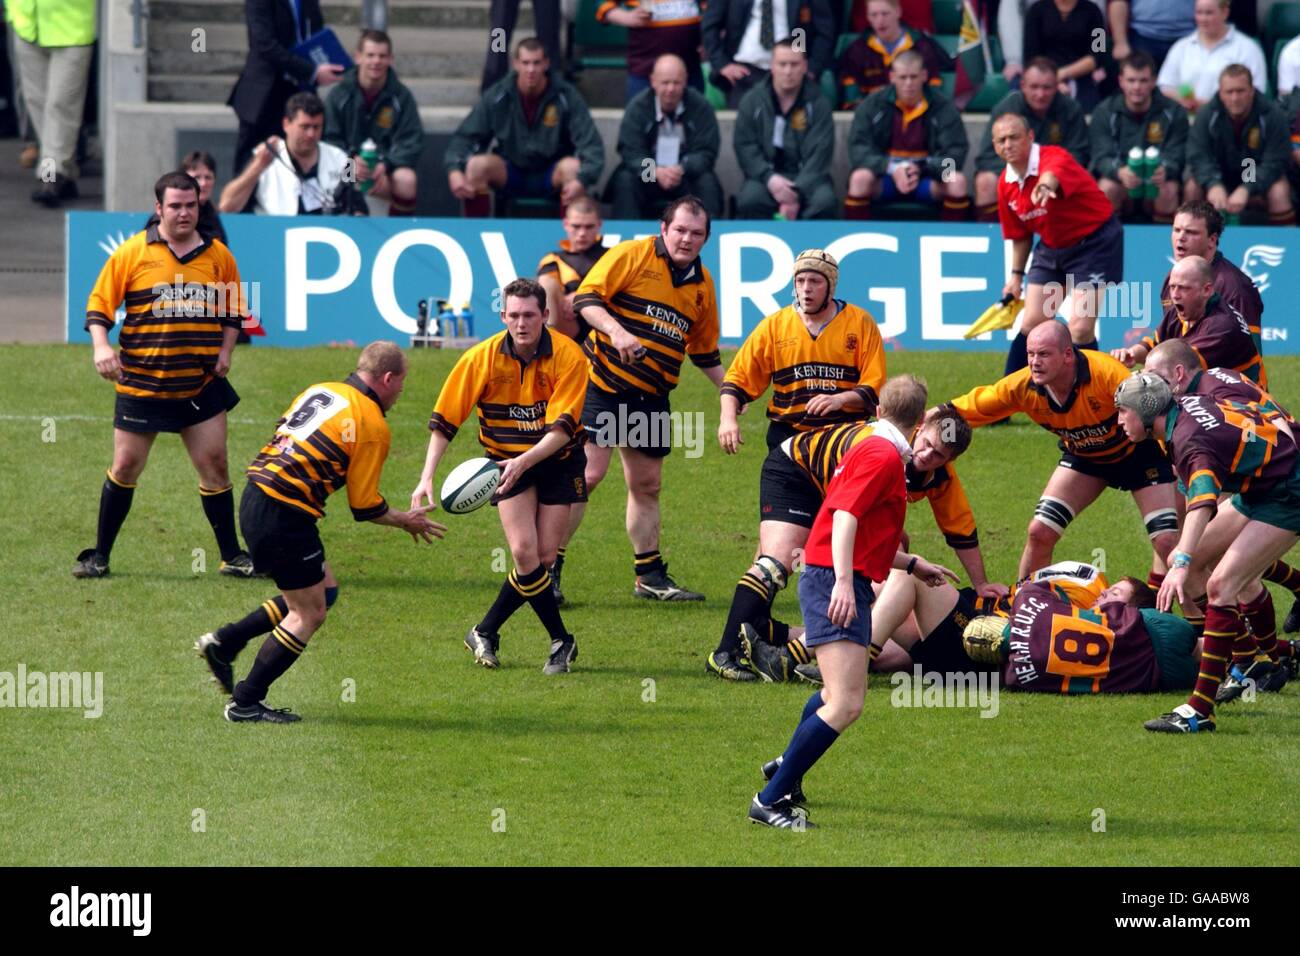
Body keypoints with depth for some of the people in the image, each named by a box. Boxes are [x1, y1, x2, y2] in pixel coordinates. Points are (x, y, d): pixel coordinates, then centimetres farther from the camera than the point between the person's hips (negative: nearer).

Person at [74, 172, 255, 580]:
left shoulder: (217, 256, 4)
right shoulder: (132, 253, -4)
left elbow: (233, 310, 17)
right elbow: (98, 305, -1)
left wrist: (224, 353, 3)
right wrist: (101, 346, -17)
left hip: (201, 384, 2)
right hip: (140, 384, -2)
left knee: (214, 465, 1)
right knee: (125, 468, 2)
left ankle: (232, 557, 11)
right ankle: (99, 556, 14)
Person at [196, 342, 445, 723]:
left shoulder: (320, 391, 14)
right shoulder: (373, 426, -8)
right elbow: (365, 506, -6)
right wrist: (407, 521, 12)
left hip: (254, 495, 9)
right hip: (285, 516, -9)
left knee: (325, 588, 21)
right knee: (309, 614, 6)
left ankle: (224, 642, 19)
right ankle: (246, 703, 8)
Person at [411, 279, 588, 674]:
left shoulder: (568, 356, -20)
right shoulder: (482, 359, -16)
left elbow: (562, 428, -25)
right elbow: (444, 420, -11)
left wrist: (524, 461, -40)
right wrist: (427, 478, -19)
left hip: (558, 460, 0)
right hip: (508, 461, 0)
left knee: (543, 557, -7)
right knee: (524, 552, -16)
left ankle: (486, 632, 11)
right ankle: (561, 641, -1)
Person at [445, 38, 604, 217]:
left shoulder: (566, 97, -12)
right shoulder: (497, 96, -8)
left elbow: (592, 145, -18)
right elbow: (465, 136, -7)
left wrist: (582, 180, -38)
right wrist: (454, 170, -27)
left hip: (552, 177, -1)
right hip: (510, 174, 1)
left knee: (572, 166, -34)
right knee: (478, 164, -28)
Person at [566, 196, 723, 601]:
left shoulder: (702, 283, 13)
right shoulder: (631, 256, -7)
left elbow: (704, 351, 23)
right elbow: (586, 297, -13)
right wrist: (617, 332, -27)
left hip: (652, 397, 6)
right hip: (603, 382, -6)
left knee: (647, 485, 13)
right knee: (588, 473, -12)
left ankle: (650, 577, 23)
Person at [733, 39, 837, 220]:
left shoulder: (818, 104, 1)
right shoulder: (752, 101, 6)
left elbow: (819, 154, -8)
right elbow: (744, 145, 1)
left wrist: (797, 193, -21)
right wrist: (770, 178, -17)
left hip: (806, 178, -1)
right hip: (766, 176, 1)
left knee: (824, 201, -32)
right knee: (750, 199, -32)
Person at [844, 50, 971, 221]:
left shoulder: (942, 107, -1)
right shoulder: (872, 106, -2)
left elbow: (955, 153, -8)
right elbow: (858, 151, -11)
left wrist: (920, 168, -25)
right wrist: (893, 168, -28)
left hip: (927, 177, 0)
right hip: (885, 178, 0)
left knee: (958, 181, -29)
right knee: (860, 178, -32)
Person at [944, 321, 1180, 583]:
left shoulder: (1107, 373, -36)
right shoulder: (1022, 387, -23)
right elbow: (962, 410, -12)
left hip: (1137, 451, -4)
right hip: (1083, 457, 4)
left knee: (1167, 541, -14)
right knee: (1040, 532, -6)